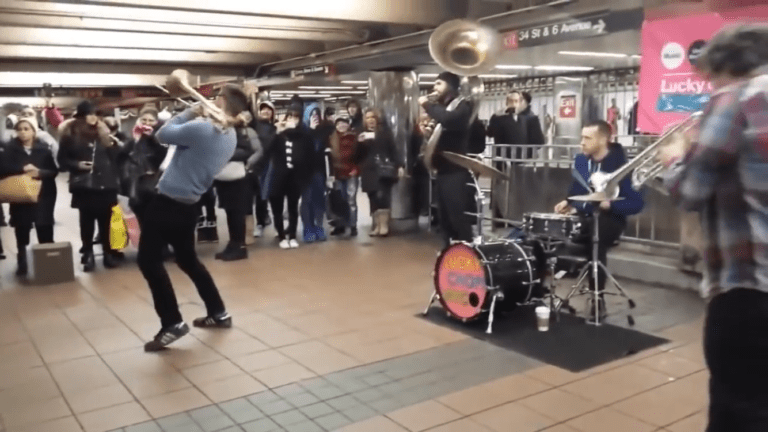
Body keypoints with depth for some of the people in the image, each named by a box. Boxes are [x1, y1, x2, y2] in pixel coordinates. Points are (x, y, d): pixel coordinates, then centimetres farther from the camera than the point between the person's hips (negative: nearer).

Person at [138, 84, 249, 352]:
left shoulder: (201, 128, -22)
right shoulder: (230, 137, 6)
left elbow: (163, 135, -11)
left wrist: (191, 112, -3)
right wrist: (198, 117, 1)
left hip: (167, 203, -8)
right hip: (188, 206, 8)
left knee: (149, 260, 0)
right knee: (188, 260, 22)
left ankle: (173, 324, 0)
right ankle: (218, 313, 27)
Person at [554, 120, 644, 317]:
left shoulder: (620, 165, -14)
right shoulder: (581, 160, 5)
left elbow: (636, 204, -15)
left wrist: (609, 204, -29)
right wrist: (568, 203, 0)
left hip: (610, 219, -6)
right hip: (583, 217, 6)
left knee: (596, 242, -36)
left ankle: (598, 299, -23)